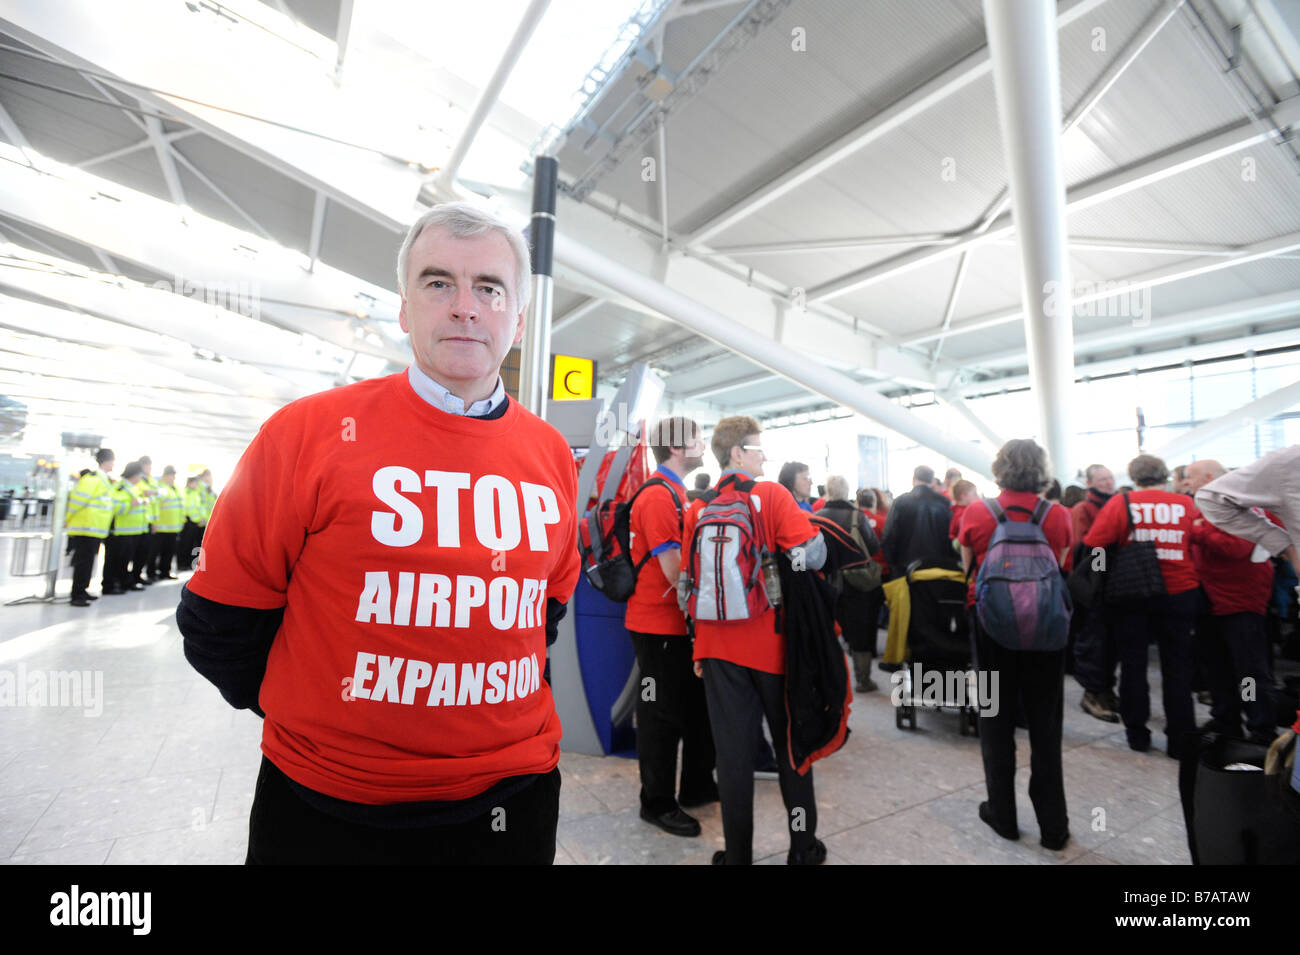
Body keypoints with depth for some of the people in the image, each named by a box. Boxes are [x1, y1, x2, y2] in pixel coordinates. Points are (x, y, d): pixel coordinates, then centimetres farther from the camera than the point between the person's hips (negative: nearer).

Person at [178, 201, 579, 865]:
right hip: (326, 812, -2)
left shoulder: (551, 456, -3)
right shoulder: (309, 433, -11)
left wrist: (481, 698, 7)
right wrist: (316, 721, 3)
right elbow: (221, 617, -3)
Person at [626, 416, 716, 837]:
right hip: (659, 626, -10)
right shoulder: (658, 496, -20)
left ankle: (697, 786, 37)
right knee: (662, 714, 5)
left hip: (682, 622, 10)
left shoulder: (676, 493, 13)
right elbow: (676, 572, -23)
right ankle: (657, 803, 23)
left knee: (698, 704, 20)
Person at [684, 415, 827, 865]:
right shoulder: (772, 495, -8)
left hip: (719, 645, 2)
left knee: (732, 750, 10)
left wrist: (699, 647, 13)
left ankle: (737, 852, 21)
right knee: (791, 743, 16)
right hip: (772, 641, -2)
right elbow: (813, 554, -18)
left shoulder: (699, 509, 2)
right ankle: (803, 847, 30)